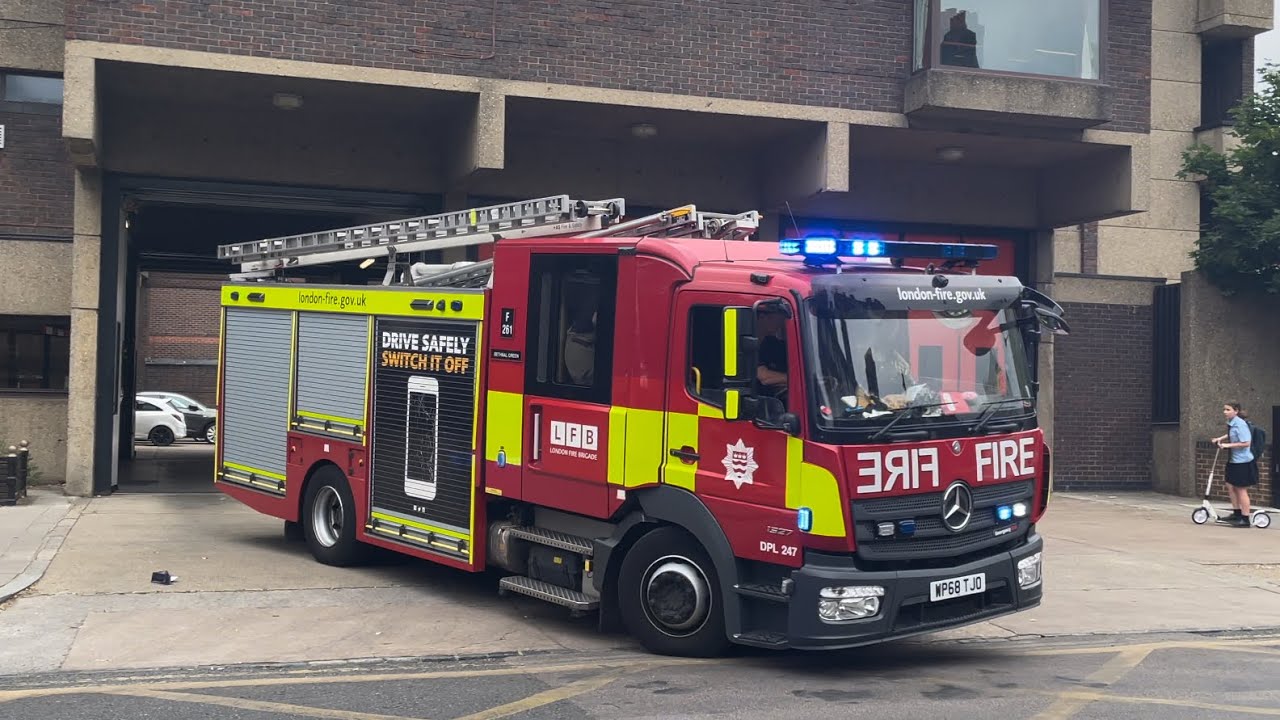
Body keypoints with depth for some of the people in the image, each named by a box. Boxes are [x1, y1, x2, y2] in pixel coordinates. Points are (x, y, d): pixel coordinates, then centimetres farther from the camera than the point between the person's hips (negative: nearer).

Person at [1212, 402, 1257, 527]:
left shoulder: (1240, 424, -21)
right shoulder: (1230, 423, 4)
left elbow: (1246, 443, -24)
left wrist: (1228, 445, -22)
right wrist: (1221, 438, 10)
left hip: (1243, 461, -8)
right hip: (1234, 460, 8)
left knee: (1241, 489, 0)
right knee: (1230, 486, 14)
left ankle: (1245, 519, 10)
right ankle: (1237, 513, 27)